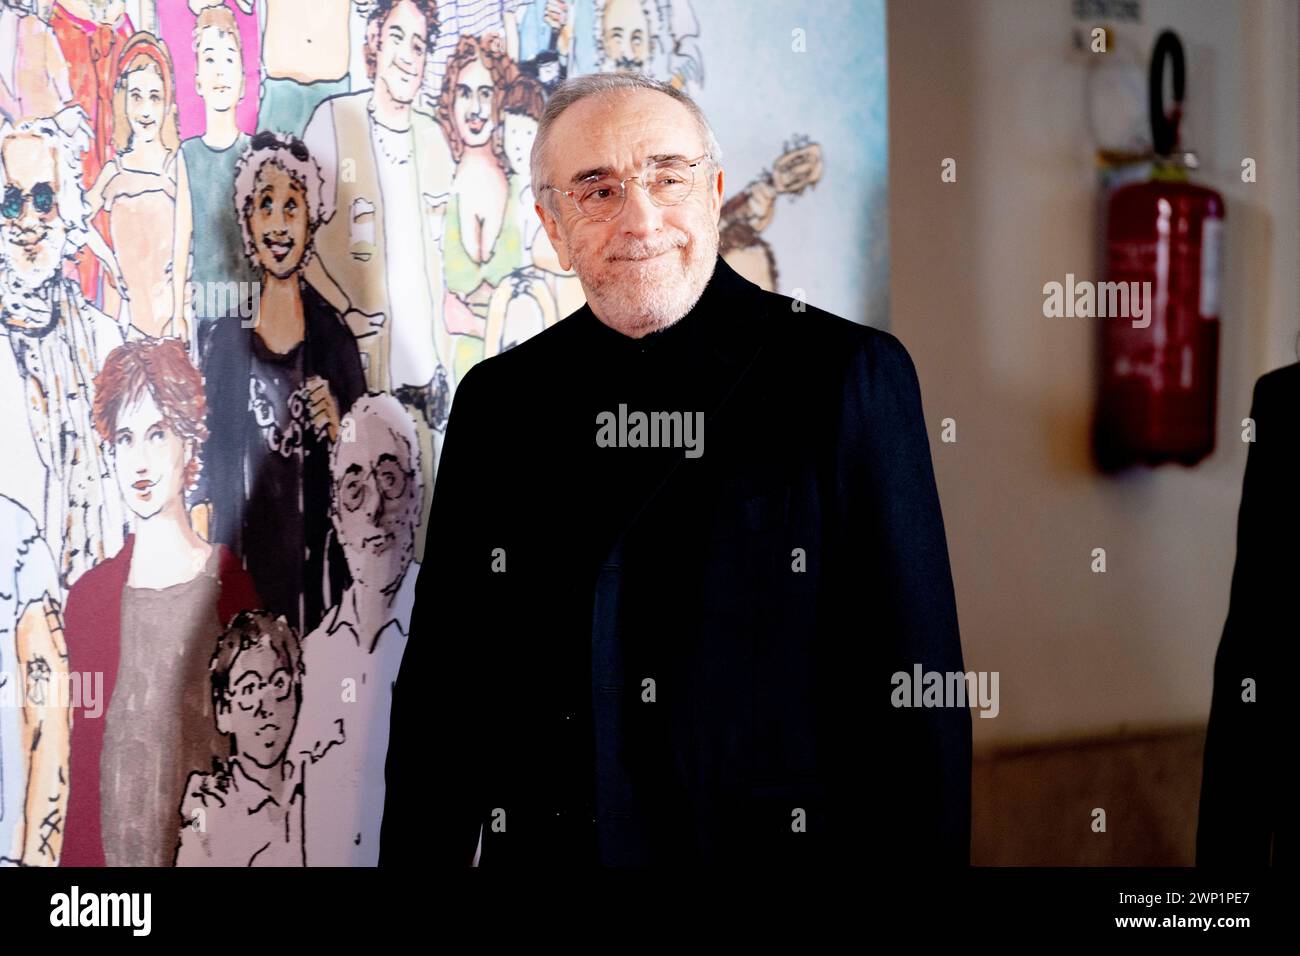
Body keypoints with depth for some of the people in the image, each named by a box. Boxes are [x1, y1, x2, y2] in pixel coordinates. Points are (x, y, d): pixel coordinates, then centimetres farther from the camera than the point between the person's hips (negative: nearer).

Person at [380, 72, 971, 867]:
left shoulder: (849, 376, -6)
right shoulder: (497, 402, 5)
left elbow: (915, 692, -8)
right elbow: (441, 683, 6)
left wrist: (918, 853, -13)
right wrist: (418, 852, 1)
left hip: (776, 842, -3)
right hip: (541, 845, 4)